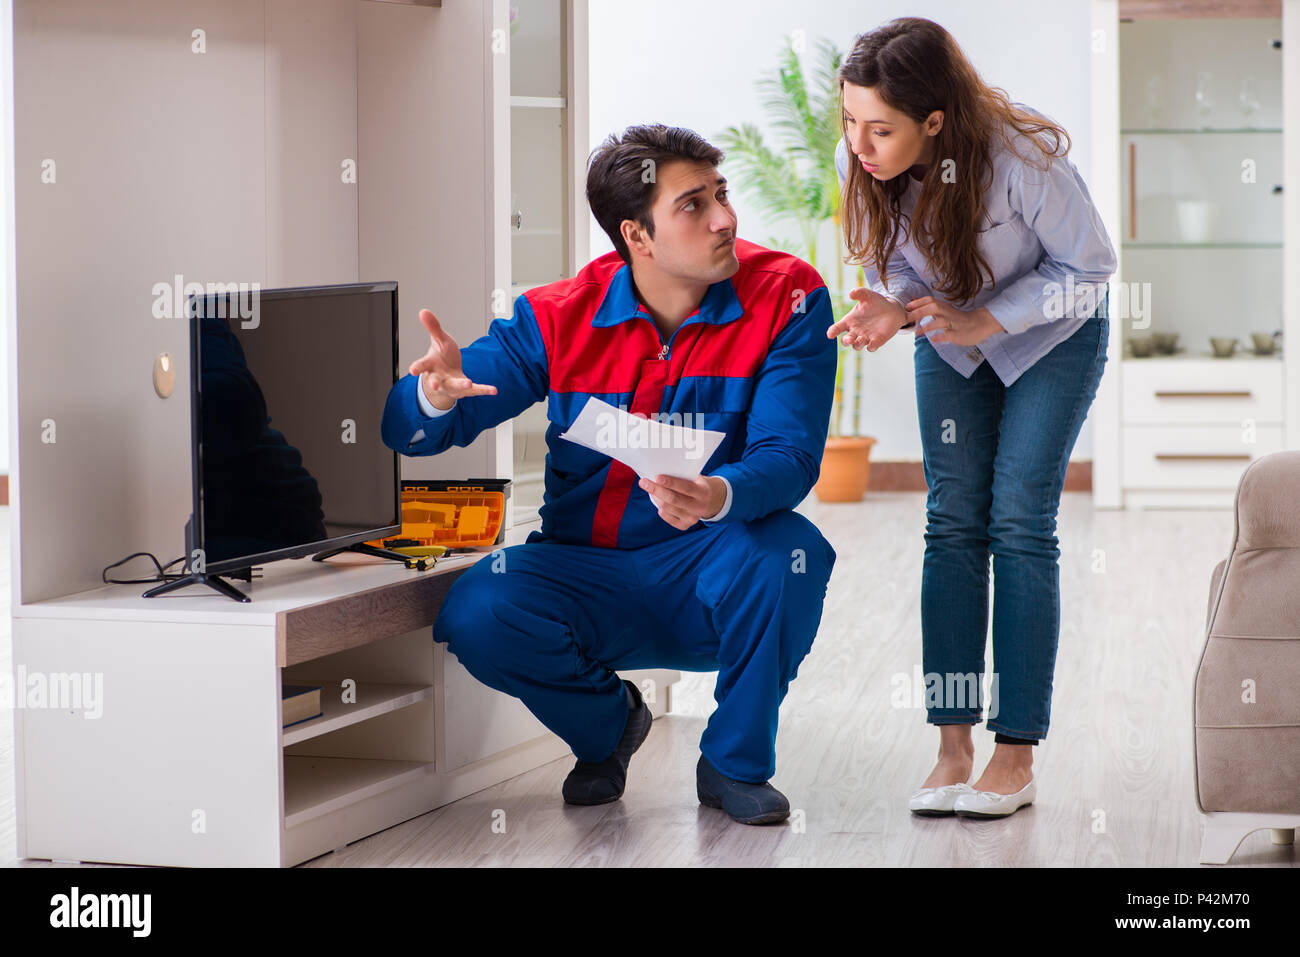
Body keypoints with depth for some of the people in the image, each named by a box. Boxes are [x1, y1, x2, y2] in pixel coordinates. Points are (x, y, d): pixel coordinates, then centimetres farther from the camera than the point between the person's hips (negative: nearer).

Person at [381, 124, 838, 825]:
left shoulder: (785, 298, -10)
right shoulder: (558, 319, -7)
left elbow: (789, 457, -19)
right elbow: (409, 430, -4)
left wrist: (719, 497, -43)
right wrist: (437, 395, -31)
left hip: (712, 578, -1)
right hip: (586, 575, 1)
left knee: (787, 549, -35)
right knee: (475, 615, -28)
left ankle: (735, 763, -6)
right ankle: (605, 726, 8)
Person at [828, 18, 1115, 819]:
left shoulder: (1022, 159, -35)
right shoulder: (861, 164, -22)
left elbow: (1089, 266, -20)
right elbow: (895, 263, -4)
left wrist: (983, 321, -28)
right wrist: (890, 308, -27)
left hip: (1053, 331, -4)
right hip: (951, 336, 4)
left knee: (1020, 521, -11)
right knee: (953, 523, -3)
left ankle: (1017, 755, -6)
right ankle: (953, 746, -1)